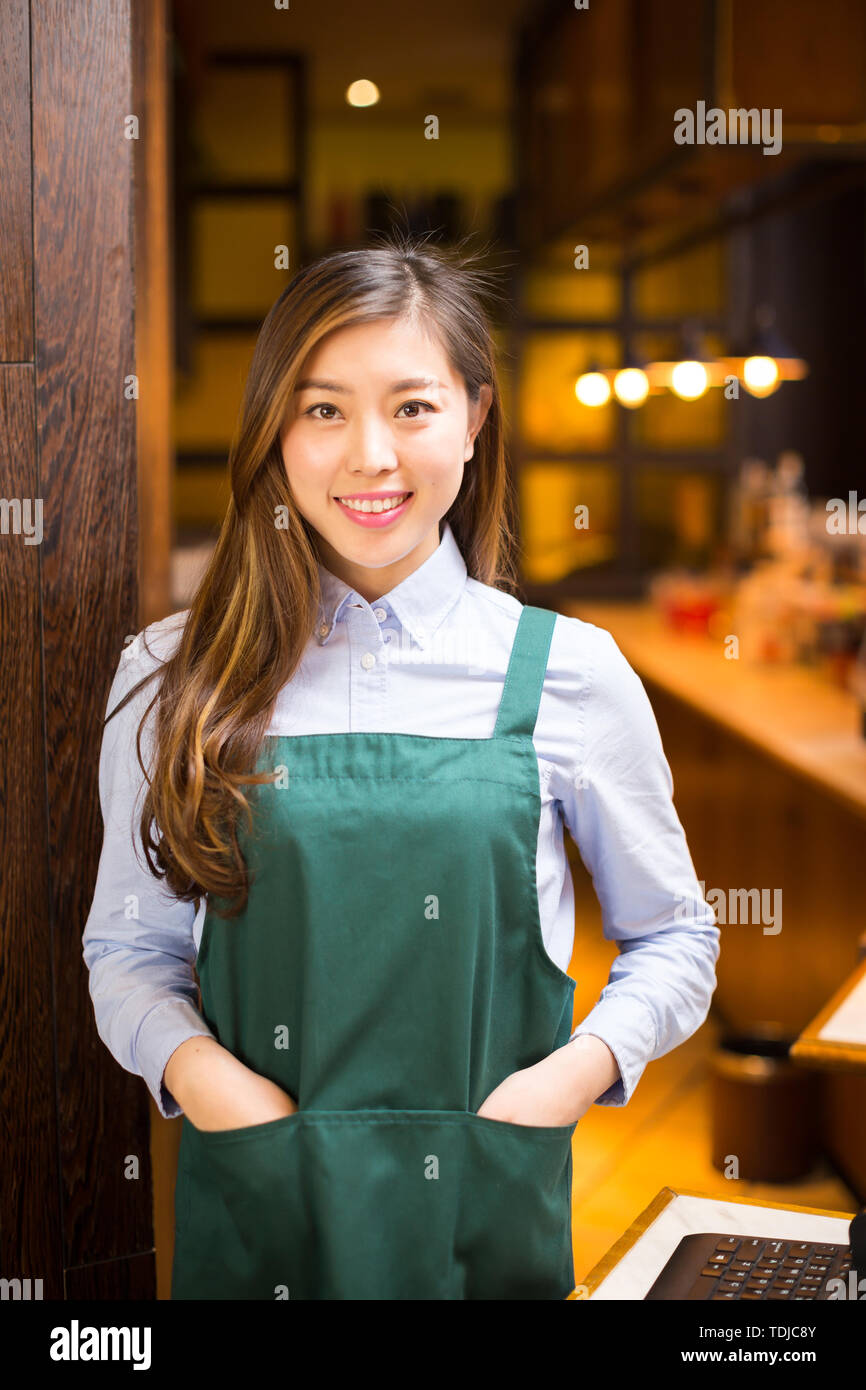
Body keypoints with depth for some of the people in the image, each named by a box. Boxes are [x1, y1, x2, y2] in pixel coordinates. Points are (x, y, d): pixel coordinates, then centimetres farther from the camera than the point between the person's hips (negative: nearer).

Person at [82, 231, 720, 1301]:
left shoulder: (567, 672, -4)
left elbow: (672, 939, 6)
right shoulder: (174, 678, -1)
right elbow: (127, 948, 6)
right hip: (252, 1206, 1)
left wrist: (573, 1075, -10)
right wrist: (199, 1071, -13)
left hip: (483, 1210, 0)